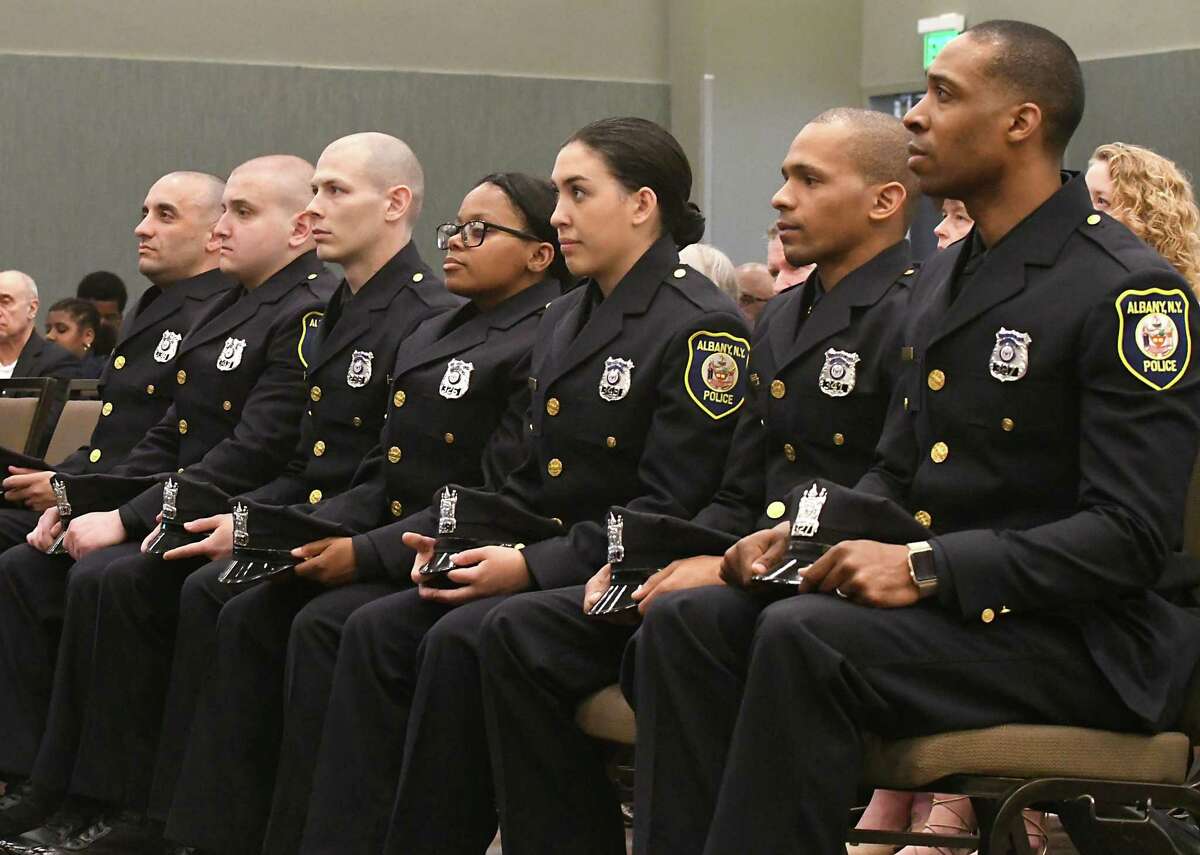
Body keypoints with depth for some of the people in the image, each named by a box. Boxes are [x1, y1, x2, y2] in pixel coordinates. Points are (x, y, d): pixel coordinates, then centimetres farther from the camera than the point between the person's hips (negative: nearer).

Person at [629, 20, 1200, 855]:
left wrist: (929, 568, -25)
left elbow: (1130, 537, -19)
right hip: (933, 600, 8)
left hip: (1075, 634, -8)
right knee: (685, 621, -11)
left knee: (804, 638, -31)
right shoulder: (948, 273, 16)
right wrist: (807, 532, 1)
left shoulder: (1132, 291, -13)